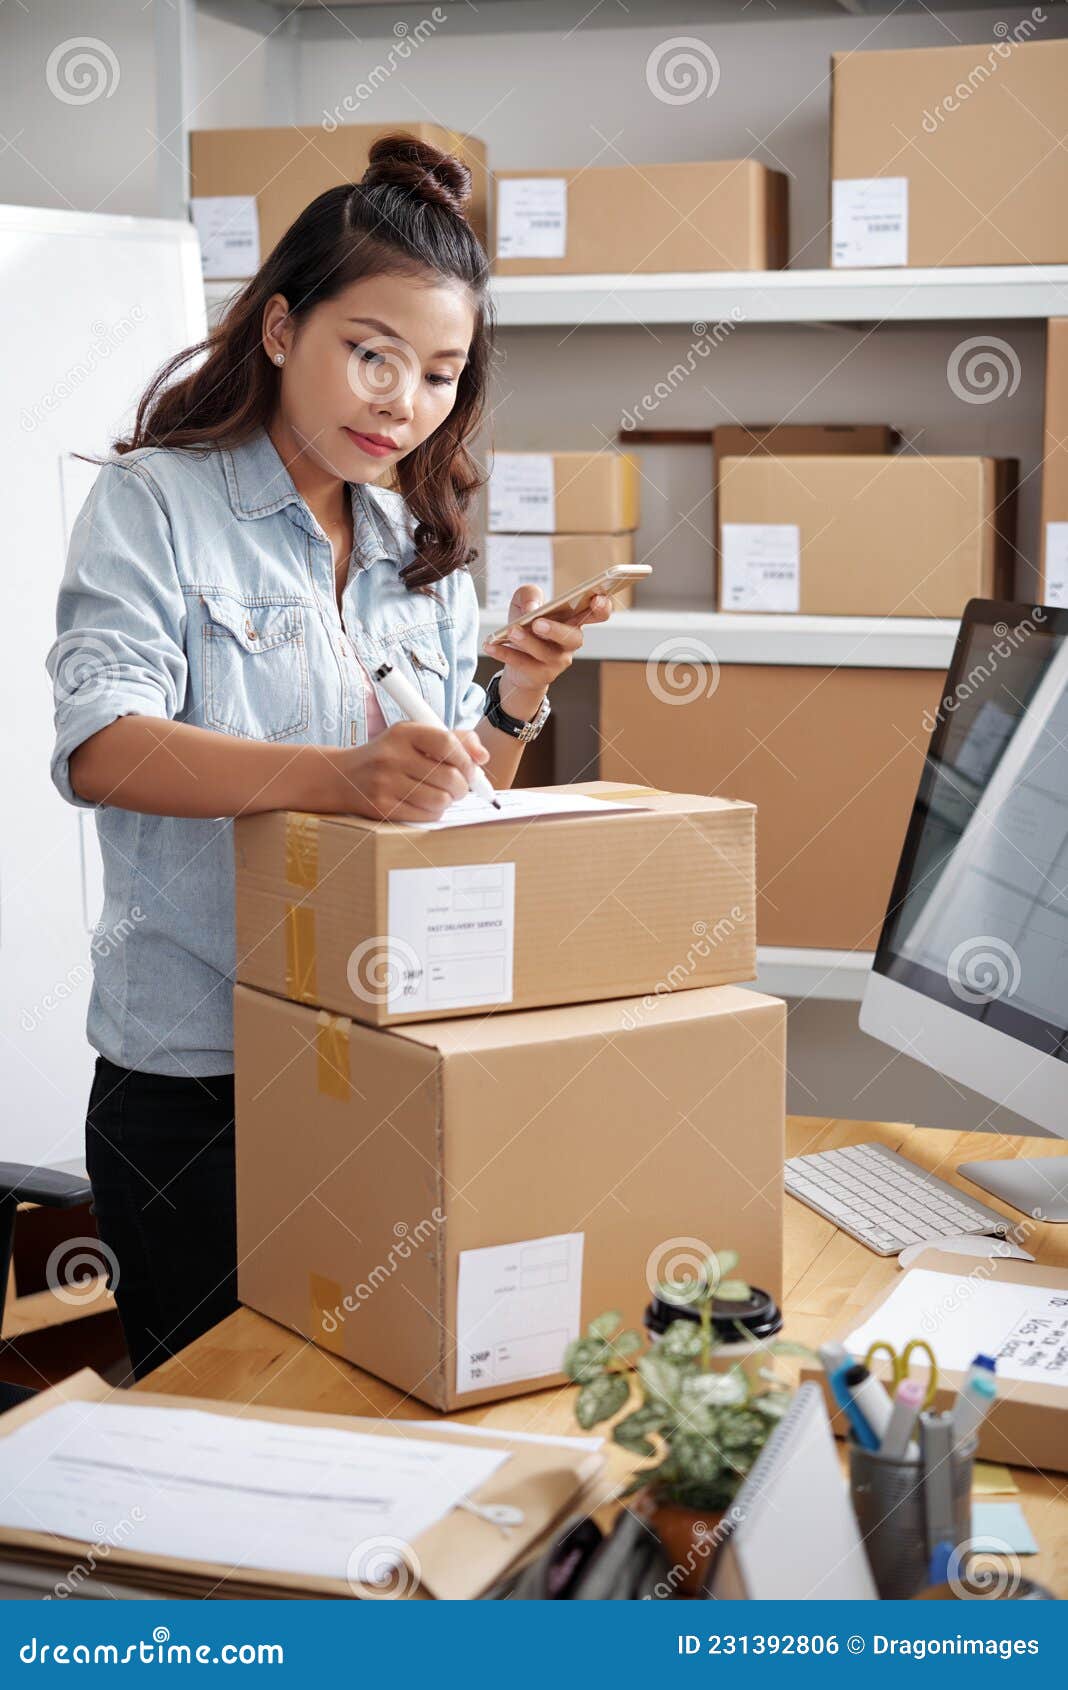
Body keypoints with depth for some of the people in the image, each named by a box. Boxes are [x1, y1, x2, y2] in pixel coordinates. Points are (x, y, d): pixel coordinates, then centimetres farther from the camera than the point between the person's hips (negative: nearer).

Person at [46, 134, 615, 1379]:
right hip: (195, 1079, -5)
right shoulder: (156, 504, -6)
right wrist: (342, 778, -37)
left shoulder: (426, 549, 11)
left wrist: (513, 704, -6)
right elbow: (100, 745, -22)